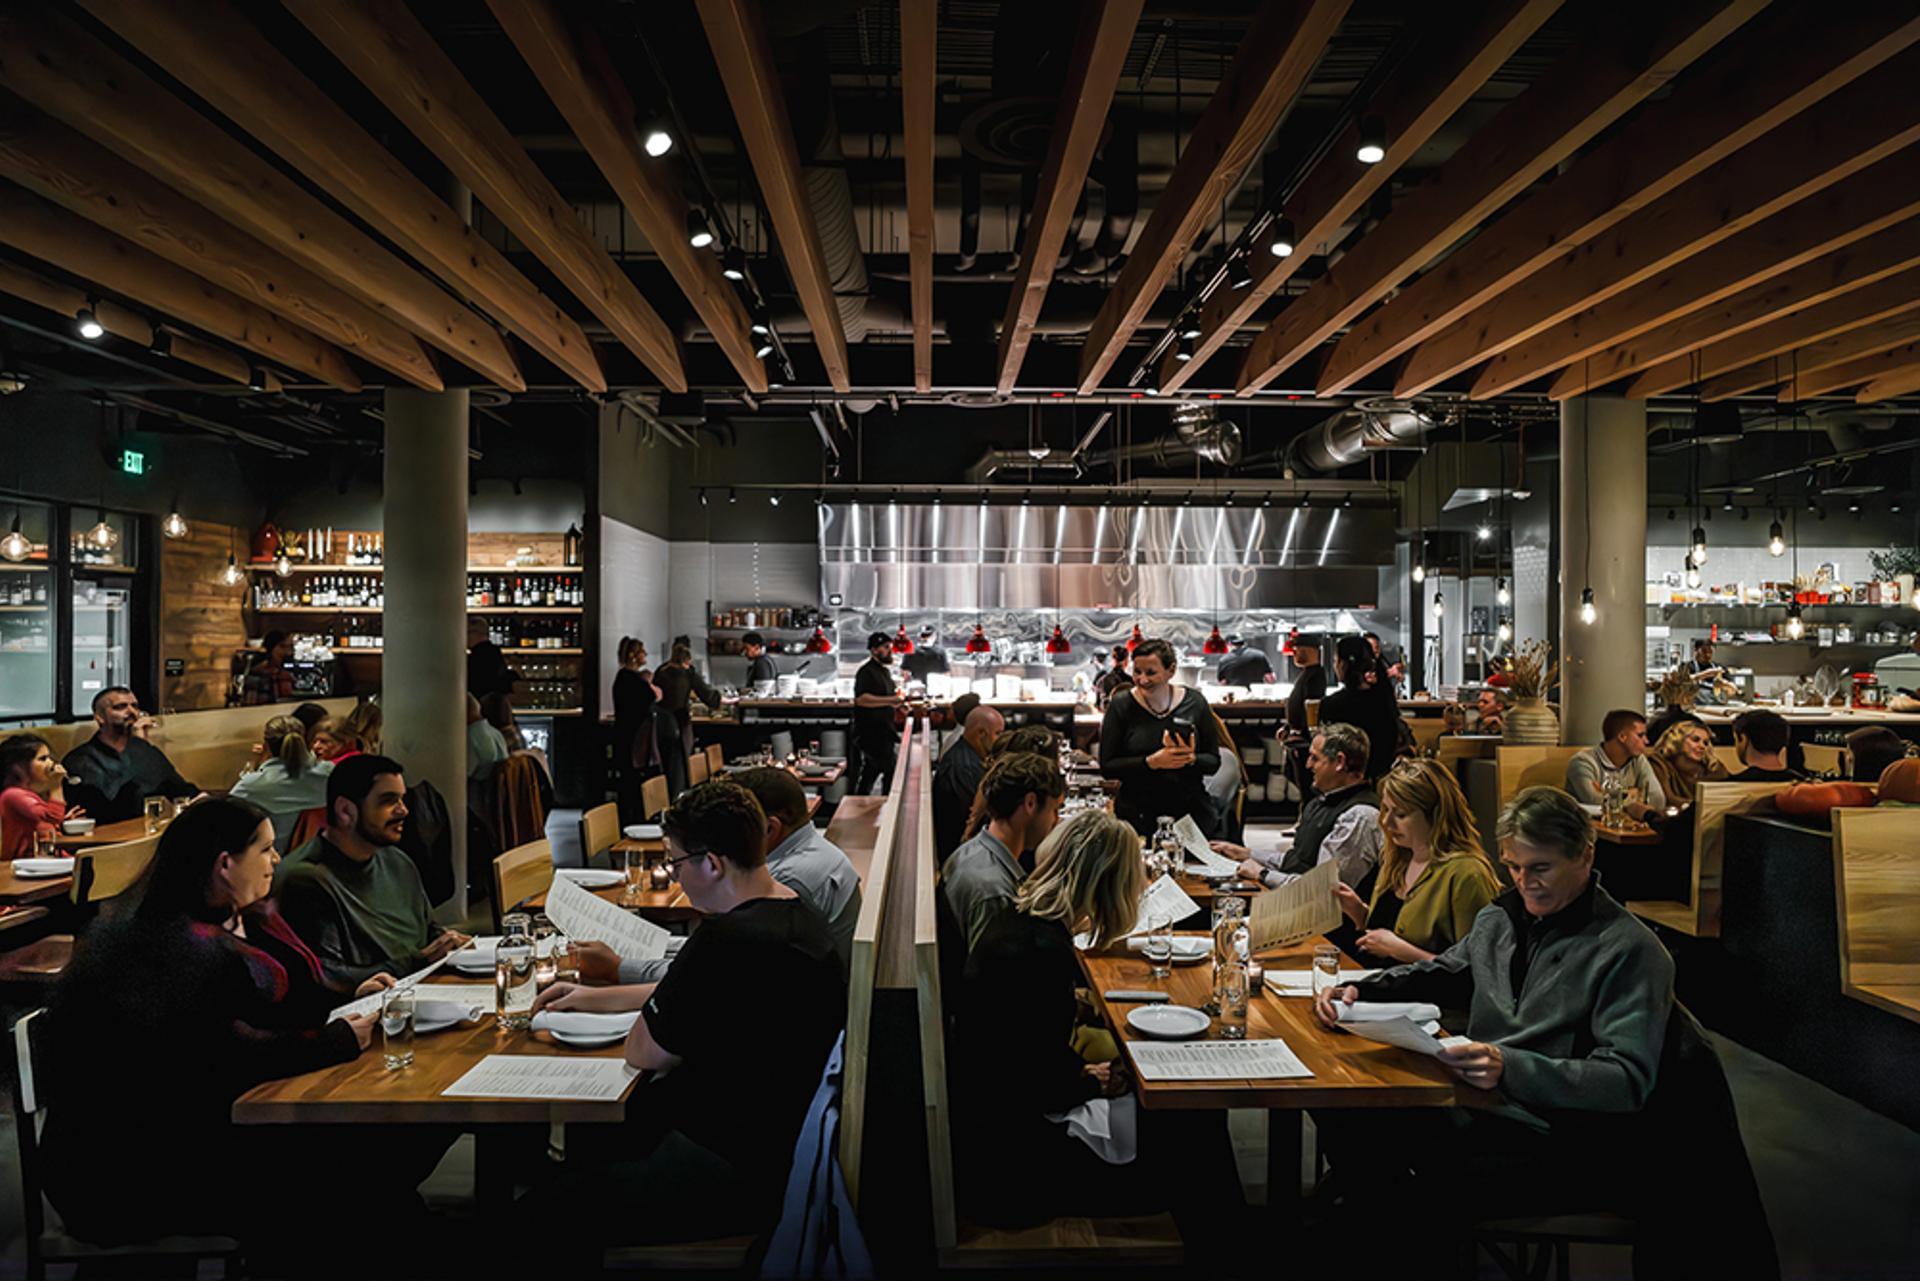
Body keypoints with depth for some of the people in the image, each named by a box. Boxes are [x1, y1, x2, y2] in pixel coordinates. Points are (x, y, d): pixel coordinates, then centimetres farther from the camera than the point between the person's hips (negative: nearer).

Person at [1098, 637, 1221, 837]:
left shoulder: (1194, 702, 1)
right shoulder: (1121, 705, -3)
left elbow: (1214, 762, 5)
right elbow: (1106, 767, -6)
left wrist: (1191, 759, -18)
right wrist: (1151, 762, -19)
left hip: (1192, 813, 2)